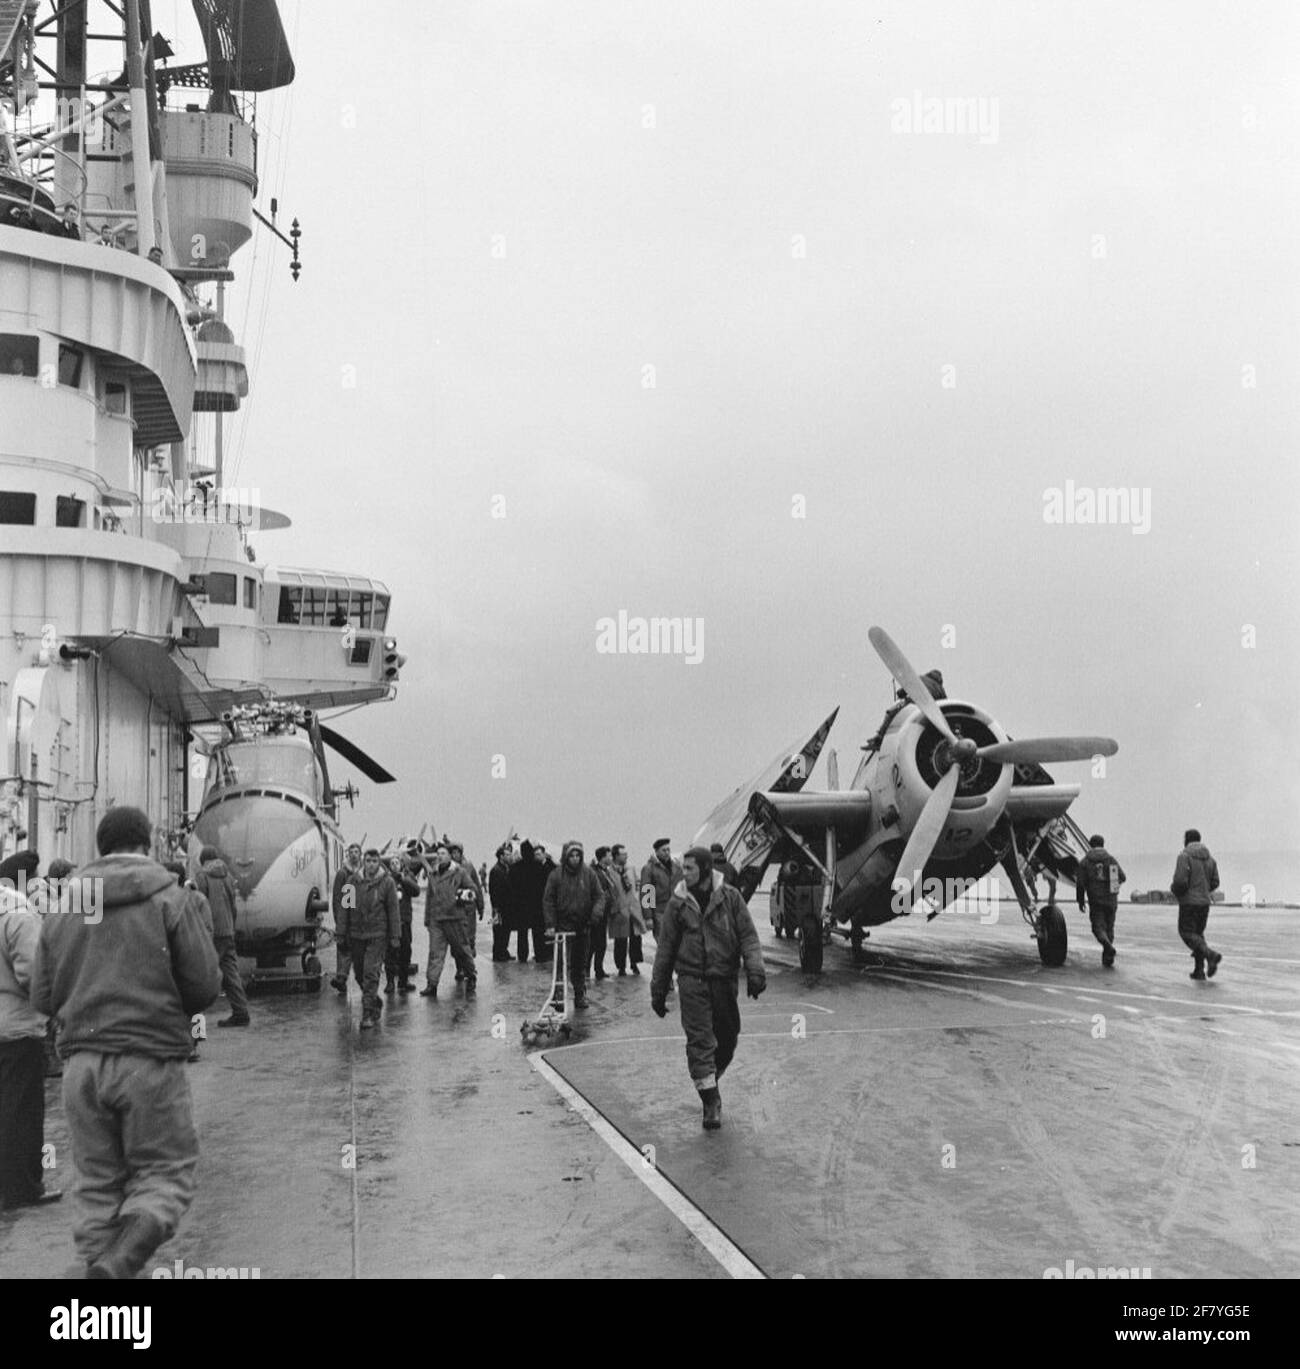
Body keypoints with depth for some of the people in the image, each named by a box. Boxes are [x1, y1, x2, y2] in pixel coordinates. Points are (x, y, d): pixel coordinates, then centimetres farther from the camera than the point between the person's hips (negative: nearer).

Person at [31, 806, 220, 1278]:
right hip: (152, 1061, -4)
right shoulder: (174, 900, -3)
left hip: (81, 1061, 4)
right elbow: (205, 984, -5)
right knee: (166, 1173, 7)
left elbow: (43, 998, 8)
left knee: (98, 1185, 13)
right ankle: (118, 1263, -14)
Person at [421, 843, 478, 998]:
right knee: (435, 952, -1)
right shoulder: (433, 874, 12)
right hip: (436, 919, 3)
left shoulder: (459, 872, -1)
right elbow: (429, 897, 16)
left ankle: (471, 978, 22)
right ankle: (431, 985, -1)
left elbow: (471, 887, 9)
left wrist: (466, 894, -11)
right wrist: (427, 918, 15)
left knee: (461, 948, 4)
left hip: (454, 917, -3)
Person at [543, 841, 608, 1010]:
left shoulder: (589, 873, 3)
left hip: (584, 925, 3)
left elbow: (599, 895, 6)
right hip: (563, 925, -3)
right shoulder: (556, 875, -3)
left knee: (581, 963, 10)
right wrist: (550, 924, -6)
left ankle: (580, 995, 19)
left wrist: (597, 912, -14)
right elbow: (548, 901, 1)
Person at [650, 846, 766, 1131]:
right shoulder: (678, 903, 1)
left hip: (724, 979, 1)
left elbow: (748, 936, 1)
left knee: (727, 1039, 9)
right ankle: (711, 1101, -6)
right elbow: (665, 948, 6)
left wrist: (755, 969, -14)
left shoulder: (730, 897, 0)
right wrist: (658, 991, 7)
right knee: (699, 1040, -10)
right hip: (692, 979, -1)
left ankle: (710, 1083, 32)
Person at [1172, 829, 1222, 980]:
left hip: (1189, 901, -7)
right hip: (1205, 901, 7)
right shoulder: (1209, 857, 9)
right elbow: (1215, 883, 10)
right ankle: (1199, 970, 10)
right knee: (1198, 933, 15)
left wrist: (1174, 890, 2)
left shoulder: (1184, 856, -11)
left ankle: (1210, 954, -24)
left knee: (1187, 933, -2)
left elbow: (1180, 881, -19)